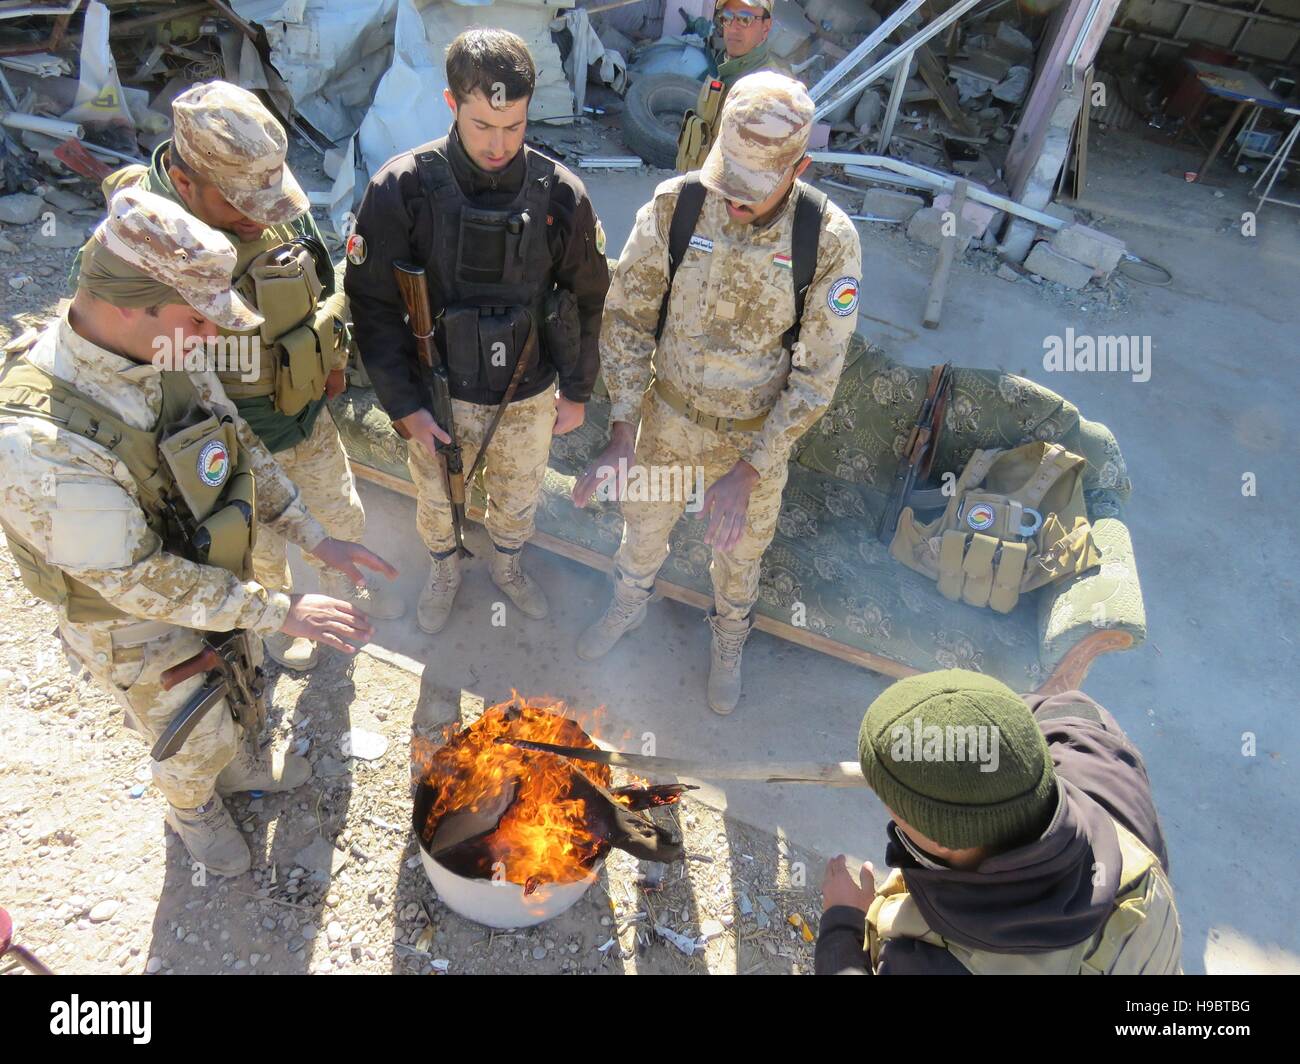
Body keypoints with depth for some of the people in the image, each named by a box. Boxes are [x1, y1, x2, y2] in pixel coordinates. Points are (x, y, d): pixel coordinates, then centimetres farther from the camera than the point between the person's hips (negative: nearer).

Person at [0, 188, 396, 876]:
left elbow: (242, 450, -3)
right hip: (137, 629, -6)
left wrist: (316, 540, -6)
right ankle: (192, 808, 56)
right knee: (198, 746, 21)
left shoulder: (166, 355, -17)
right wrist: (279, 612, -27)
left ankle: (240, 766, 64)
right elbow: (136, 581, -31)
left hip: (218, 586, 6)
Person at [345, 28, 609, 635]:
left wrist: (577, 391, 3)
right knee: (436, 501, 22)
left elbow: (586, 297, -1)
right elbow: (372, 305, -11)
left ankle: (507, 567, 55)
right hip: (439, 398, -1)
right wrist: (403, 404, -12)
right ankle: (444, 572, 54)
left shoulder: (558, 192, -13)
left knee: (518, 499, 23)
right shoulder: (403, 188, -18)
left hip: (530, 396, 1)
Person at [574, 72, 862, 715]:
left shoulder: (829, 240, -23)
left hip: (758, 437, -1)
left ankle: (729, 641, 53)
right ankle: (629, 606, 58)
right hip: (669, 415, 2)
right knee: (644, 523, 24)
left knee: (738, 549, 21)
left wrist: (749, 470, -23)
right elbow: (626, 320, -11)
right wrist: (622, 437, -18)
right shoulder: (673, 207, -20)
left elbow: (816, 376, -17)